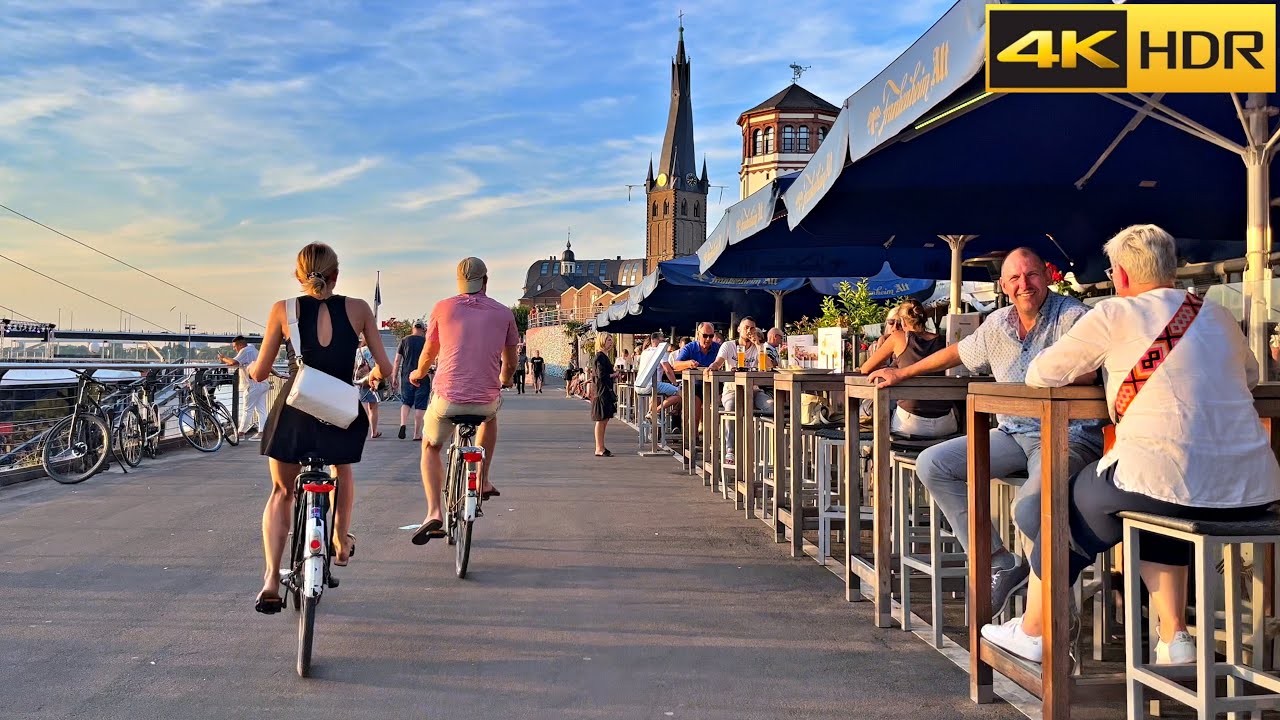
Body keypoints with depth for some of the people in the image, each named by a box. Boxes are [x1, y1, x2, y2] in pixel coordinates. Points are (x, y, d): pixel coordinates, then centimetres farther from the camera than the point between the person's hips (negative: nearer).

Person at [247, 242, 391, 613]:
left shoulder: (283, 310, -1)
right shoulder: (358, 308, -1)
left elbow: (260, 373, 2)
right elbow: (384, 368, 0)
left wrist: (250, 366, 26)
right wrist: (372, 375, 23)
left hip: (294, 412, 0)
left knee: (281, 492, 19)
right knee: (343, 471, 34)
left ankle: (271, 580, 6)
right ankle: (342, 543, 46)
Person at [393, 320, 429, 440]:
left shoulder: (404, 340, 4)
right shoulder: (426, 342, 0)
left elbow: (397, 360, 2)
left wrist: (395, 377, 8)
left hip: (407, 377, 1)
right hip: (423, 377, -1)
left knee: (406, 402, 15)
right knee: (420, 405, 4)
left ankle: (403, 424, -9)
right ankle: (417, 434, 5)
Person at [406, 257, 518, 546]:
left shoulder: (443, 308, 2)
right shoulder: (504, 313, 4)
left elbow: (428, 353, 15)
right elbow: (510, 362, 13)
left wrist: (418, 373, 37)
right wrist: (505, 380, 37)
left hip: (447, 399, -1)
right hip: (486, 400, 1)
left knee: (430, 449, 23)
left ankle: (434, 513, 5)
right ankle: (483, 481, 33)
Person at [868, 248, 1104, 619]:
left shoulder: (1073, 316, -6)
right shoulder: (996, 324, 14)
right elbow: (959, 352, 29)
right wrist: (903, 373, 33)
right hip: (1013, 434, 8)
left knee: (1028, 506, -36)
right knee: (931, 465, -5)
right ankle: (999, 562, -5)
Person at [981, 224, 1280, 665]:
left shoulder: (1115, 315, -2)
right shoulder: (1218, 316, 14)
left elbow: (1040, 375, 2)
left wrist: (1087, 367, 22)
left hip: (1171, 482, -6)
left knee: (1072, 505, 19)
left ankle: (1032, 632, 32)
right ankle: (1174, 637, 26)